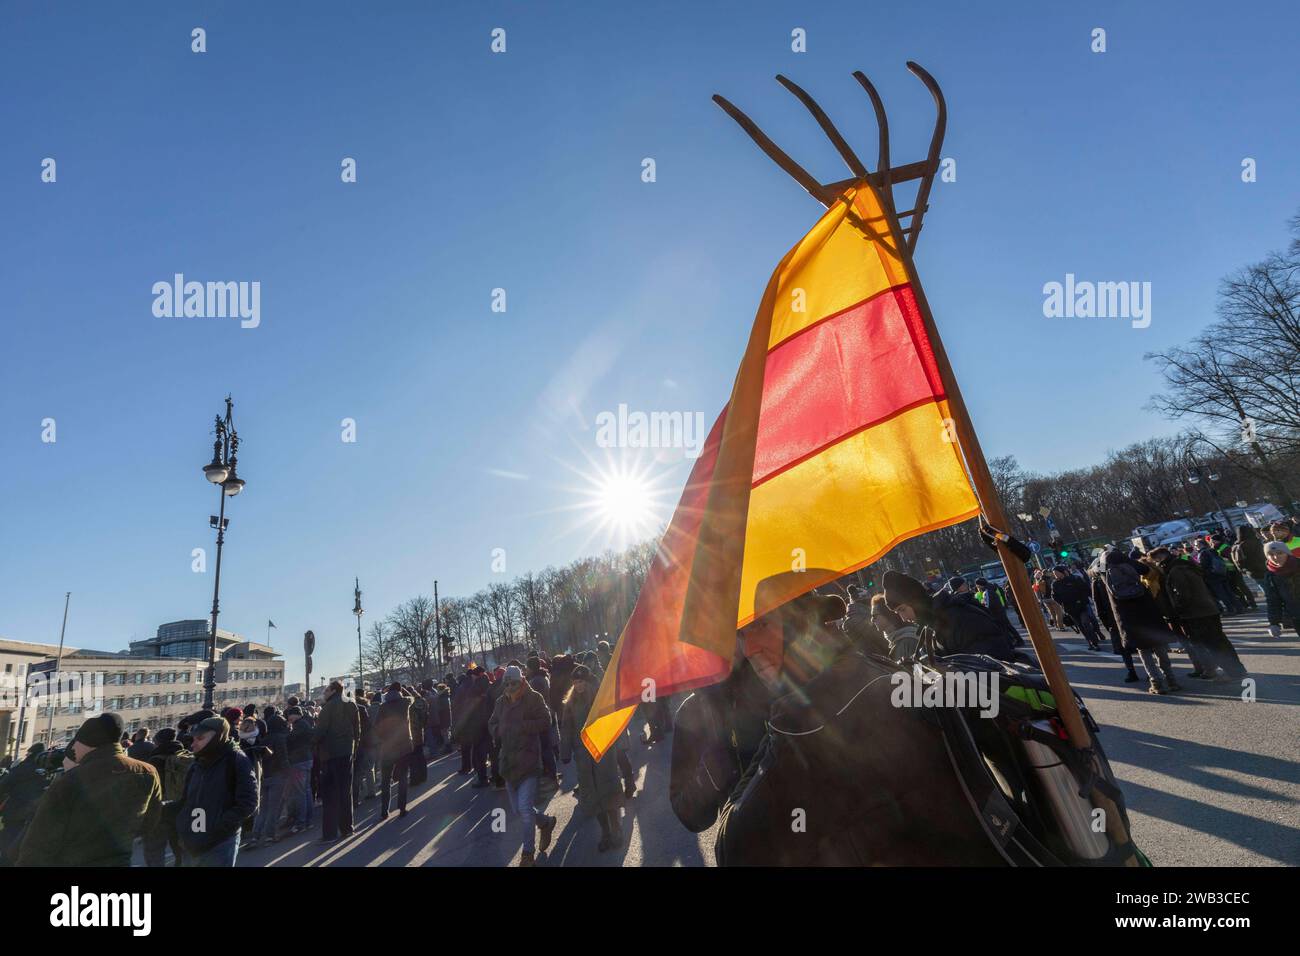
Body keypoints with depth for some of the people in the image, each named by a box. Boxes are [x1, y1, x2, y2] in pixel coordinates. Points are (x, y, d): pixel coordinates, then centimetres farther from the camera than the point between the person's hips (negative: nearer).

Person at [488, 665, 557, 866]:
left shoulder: (534, 698, -7)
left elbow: (545, 721, -13)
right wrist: (499, 731, -4)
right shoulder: (501, 702, 8)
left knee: (525, 808, -10)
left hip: (528, 759, -6)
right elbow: (491, 724, 17)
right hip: (509, 759, 6)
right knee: (517, 808, 13)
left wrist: (521, 726, -18)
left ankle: (528, 852, 9)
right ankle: (546, 822, 39)